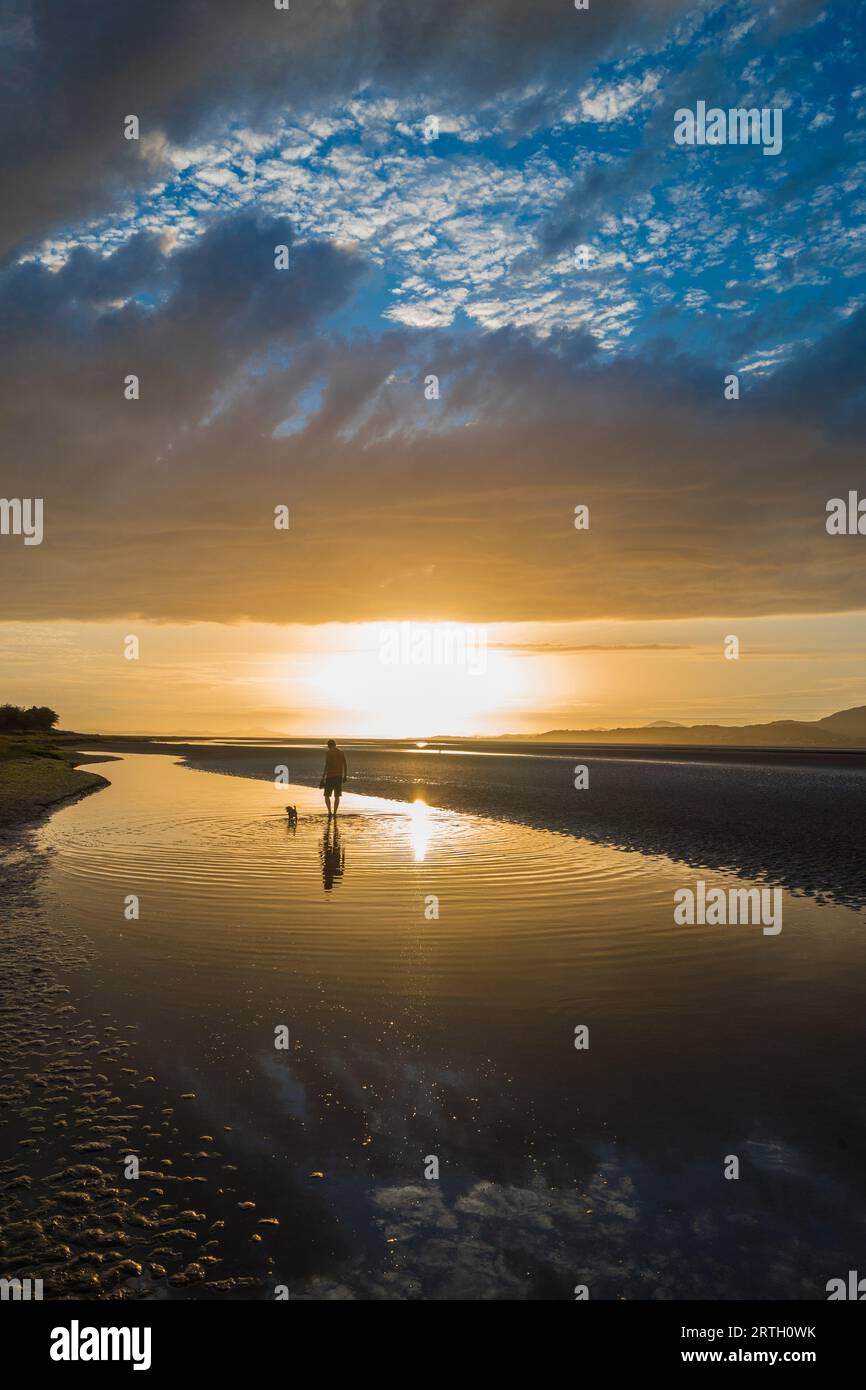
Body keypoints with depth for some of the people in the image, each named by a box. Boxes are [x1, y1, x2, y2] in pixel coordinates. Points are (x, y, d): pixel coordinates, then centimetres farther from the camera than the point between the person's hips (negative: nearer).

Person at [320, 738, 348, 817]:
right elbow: (345, 765, 5)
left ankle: (329, 812, -10)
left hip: (330, 776, -4)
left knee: (327, 795, 8)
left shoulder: (328, 752, -8)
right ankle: (335, 814, 8)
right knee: (337, 796, 11)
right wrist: (345, 776, 16)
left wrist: (323, 778, -15)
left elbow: (327, 765, -16)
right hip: (339, 776, 4)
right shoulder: (341, 752, 6)